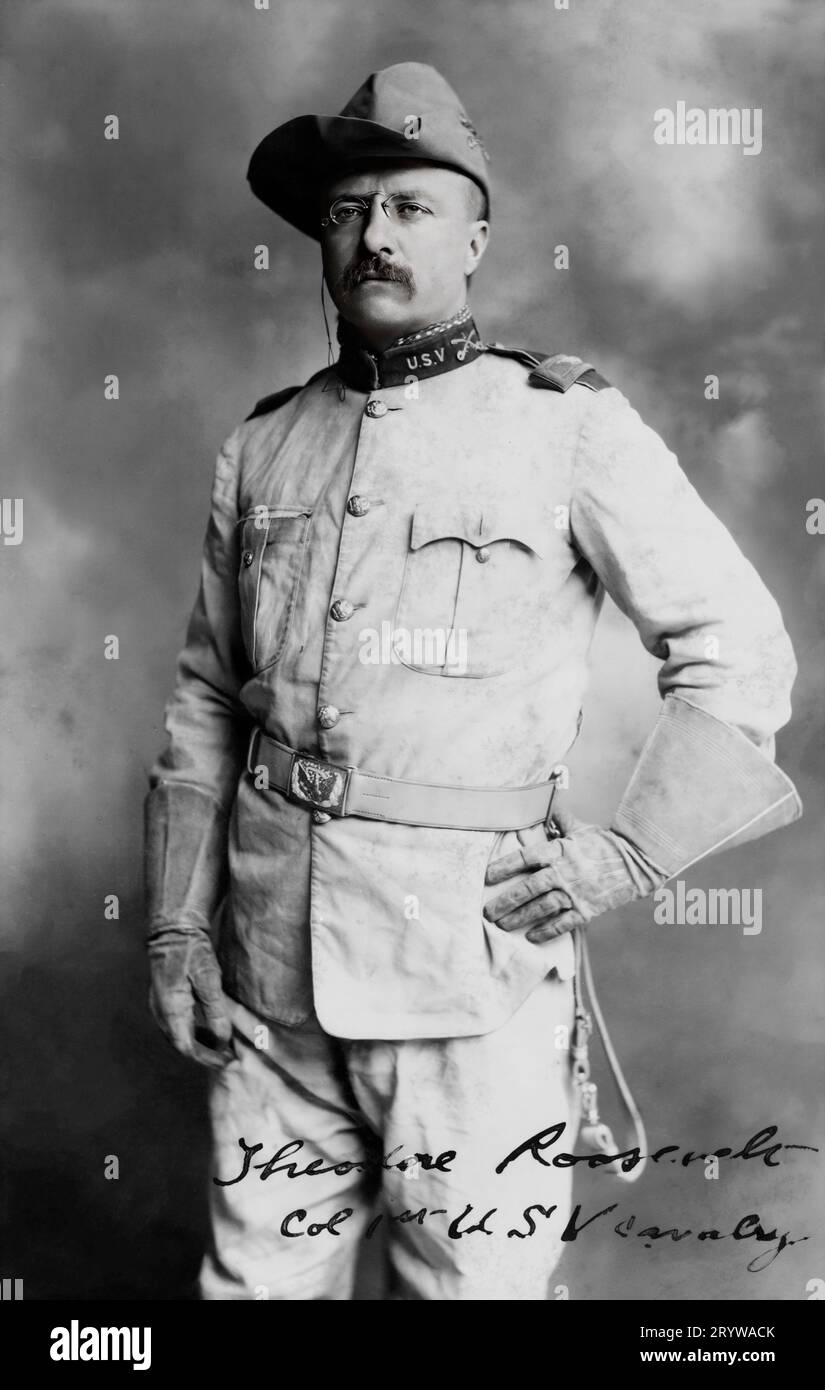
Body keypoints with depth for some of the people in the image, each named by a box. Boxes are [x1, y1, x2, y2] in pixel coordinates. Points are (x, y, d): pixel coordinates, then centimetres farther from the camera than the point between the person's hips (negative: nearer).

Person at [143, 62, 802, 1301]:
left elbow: (738, 648, 0)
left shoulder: (569, 424, -3)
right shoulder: (262, 447, 9)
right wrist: (177, 921, 7)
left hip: (471, 962, -4)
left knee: (475, 1279, 7)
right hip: (269, 962, 4)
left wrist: (630, 852, -8)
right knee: (259, 1276, 15)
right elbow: (207, 698, 13)